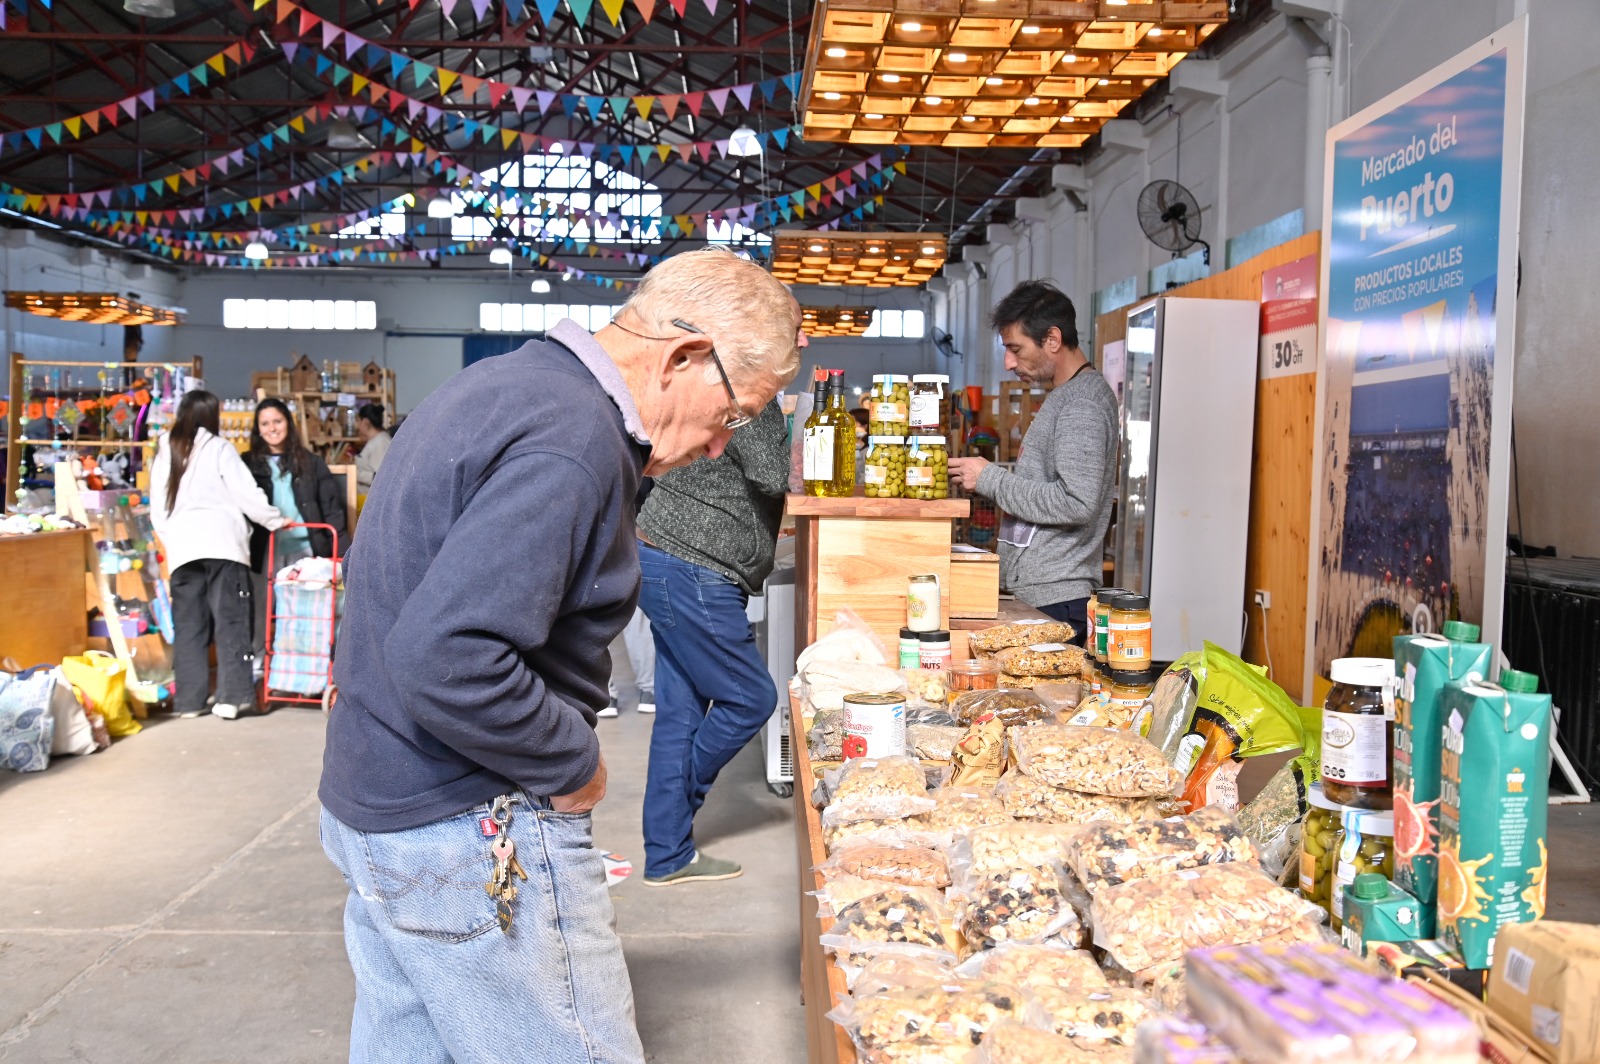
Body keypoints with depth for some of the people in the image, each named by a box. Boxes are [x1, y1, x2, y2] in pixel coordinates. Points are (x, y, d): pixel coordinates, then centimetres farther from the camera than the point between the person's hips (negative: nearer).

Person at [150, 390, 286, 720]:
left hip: (181, 547, 4)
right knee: (230, 622, -1)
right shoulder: (218, 448, 1)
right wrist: (276, 521, 11)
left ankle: (189, 701, 7)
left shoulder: (164, 452, 13)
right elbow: (247, 494, -1)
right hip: (221, 542, -4)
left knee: (188, 626, 7)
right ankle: (233, 697, -5)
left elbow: (157, 509, 14)